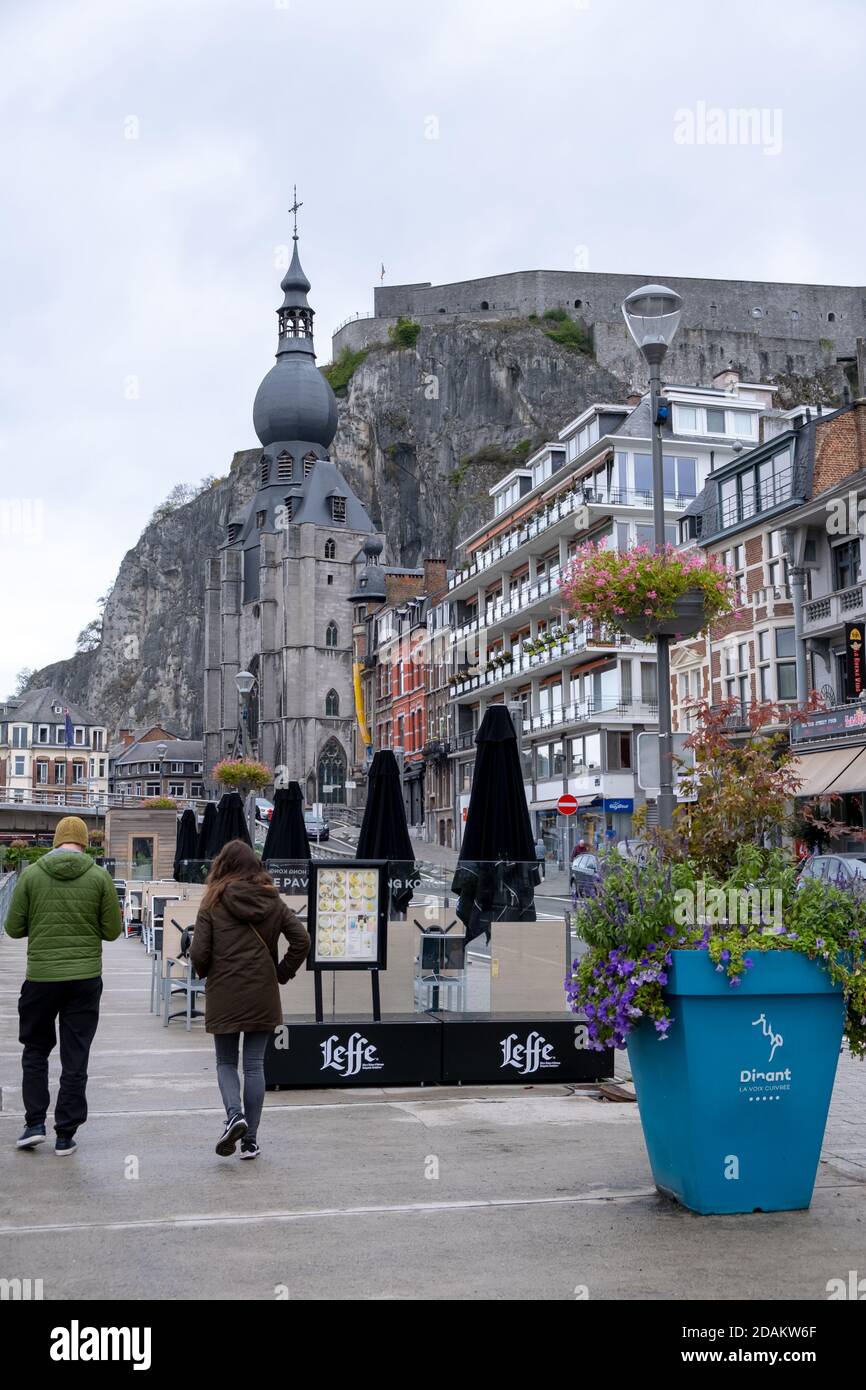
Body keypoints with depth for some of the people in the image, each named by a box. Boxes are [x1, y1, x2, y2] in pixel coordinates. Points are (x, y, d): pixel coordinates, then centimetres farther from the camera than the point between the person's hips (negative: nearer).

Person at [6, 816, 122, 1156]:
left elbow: (13, 927, 0)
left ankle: (35, 1124, 9)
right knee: (75, 1058, 7)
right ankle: (65, 1134, 9)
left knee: (35, 1051, 17)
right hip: (85, 978, 0)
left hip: (40, 977, 0)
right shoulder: (99, 877, -4)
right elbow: (112, 930, -1)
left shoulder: (31, 874, -3)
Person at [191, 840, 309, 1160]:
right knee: (254, 1065, 8)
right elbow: (301, 939, -3)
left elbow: (198, 953, -10)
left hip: (224, 995, -2)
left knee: (225, 1062, 13)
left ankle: (234, 1114, -14)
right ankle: (250, 1140, 10)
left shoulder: (213, 902, -6)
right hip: (262, 995, 2)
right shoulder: (272, 901, 3)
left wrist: (206, 974, 10)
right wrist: (283, 972, 8)